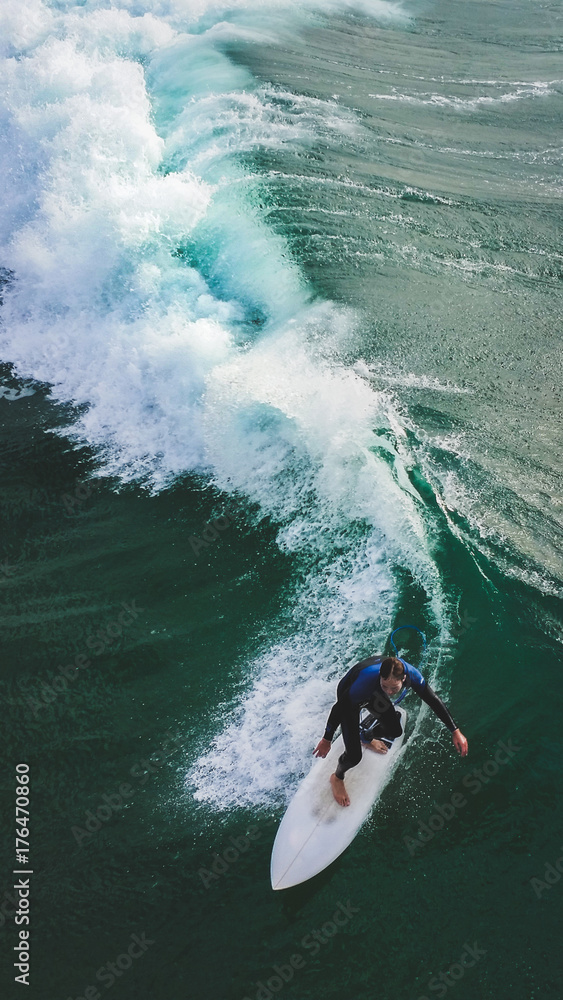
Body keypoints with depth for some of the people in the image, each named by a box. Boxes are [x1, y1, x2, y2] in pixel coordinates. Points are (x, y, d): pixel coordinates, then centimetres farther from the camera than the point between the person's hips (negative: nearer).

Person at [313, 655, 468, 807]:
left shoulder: (411, 673, -33)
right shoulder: (366, 680, -45)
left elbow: (434, 701, -19)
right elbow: (339, 708, -30)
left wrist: (455, 731, -19)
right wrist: (326, 740, -19)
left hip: (374, 694, 5)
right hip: (348, 697, -5)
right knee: (354, 756, -10)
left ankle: (367, 738, 42)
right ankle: (337, 777, 25)